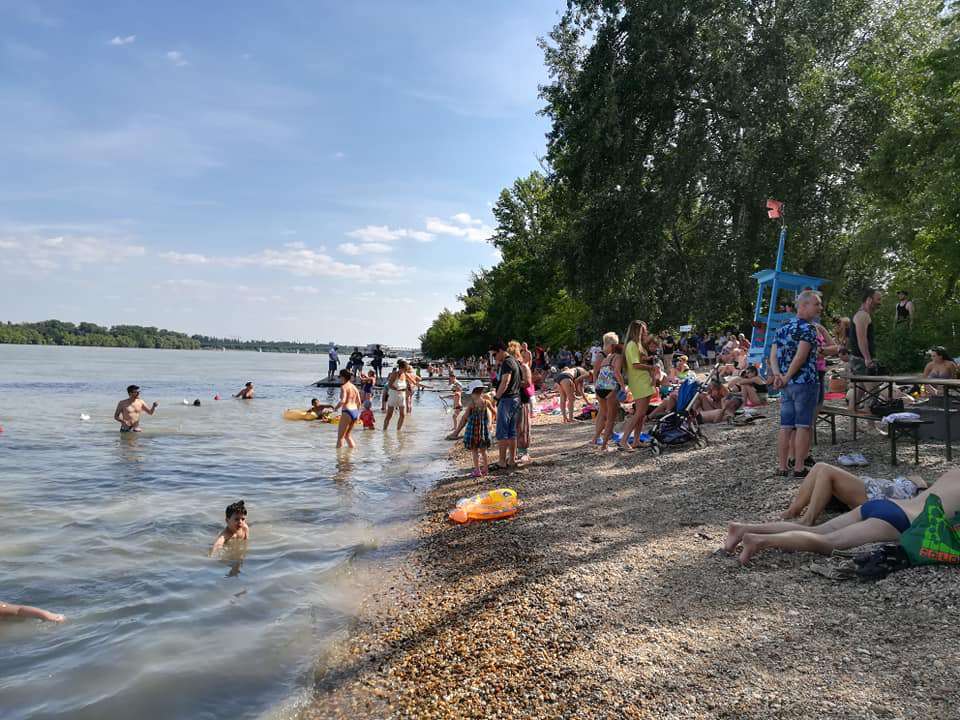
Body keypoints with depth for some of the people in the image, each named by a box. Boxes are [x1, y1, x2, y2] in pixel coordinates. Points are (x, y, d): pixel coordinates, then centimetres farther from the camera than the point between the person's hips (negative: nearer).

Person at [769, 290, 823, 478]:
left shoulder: (782, 328, 13)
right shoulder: (808, 328, -11)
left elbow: (773, 356, 6)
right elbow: (800, 357, -21)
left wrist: (777, 375, -6)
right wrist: (786, 377, -14)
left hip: (786, 385, 7)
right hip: (805, 382, -7)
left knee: (786, 426, 8)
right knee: (803, 426, -1)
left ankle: (782, 467, 10)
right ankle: (799, 468, 0)